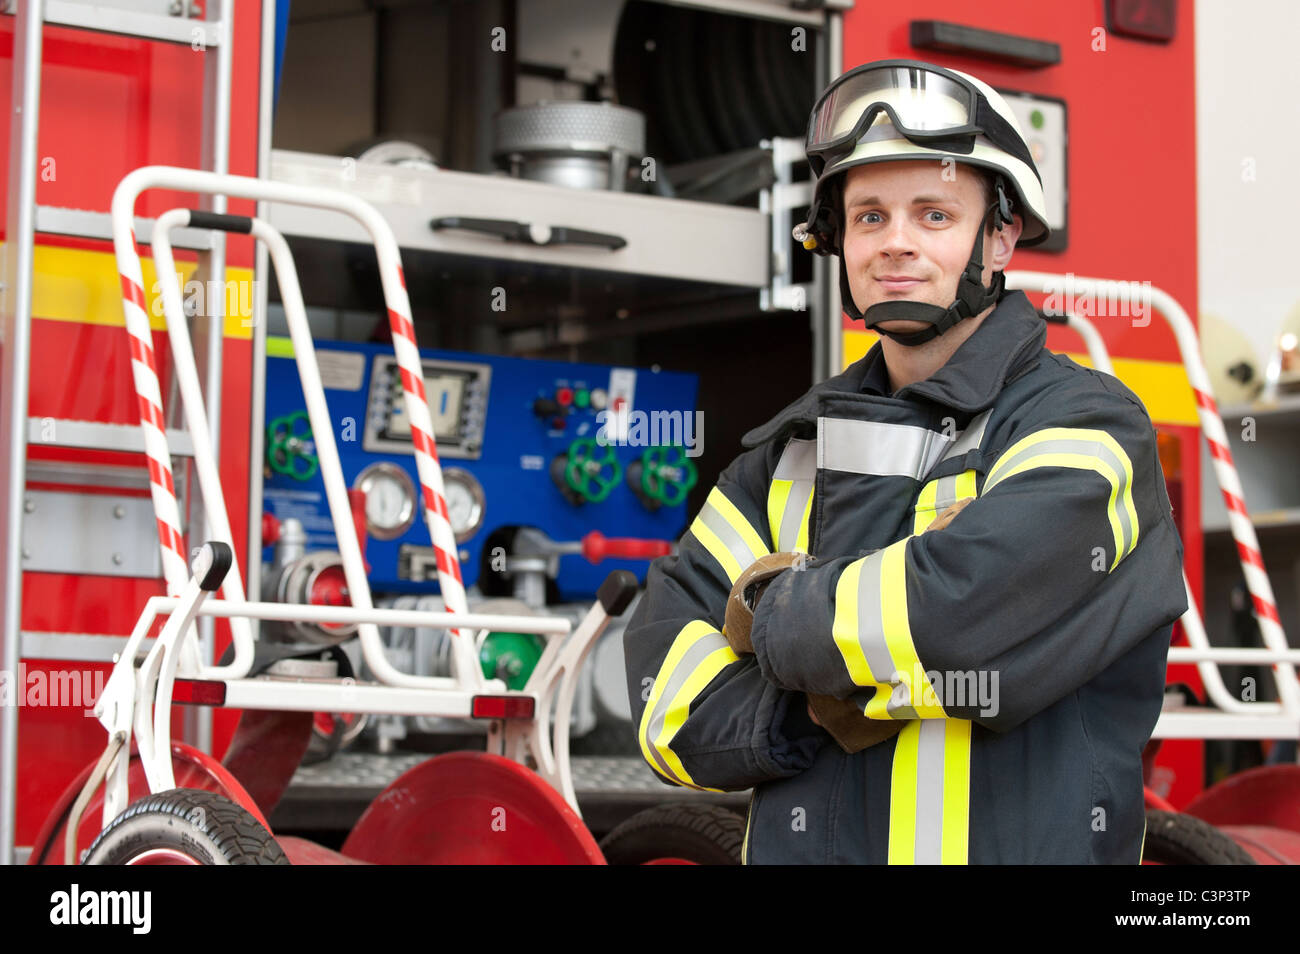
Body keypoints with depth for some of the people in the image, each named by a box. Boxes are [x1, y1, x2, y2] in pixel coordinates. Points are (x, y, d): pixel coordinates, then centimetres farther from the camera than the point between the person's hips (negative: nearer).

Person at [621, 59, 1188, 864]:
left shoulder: (1089, 427, -9)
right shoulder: (792, 451, 7)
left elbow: (959, 612, -25)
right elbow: (669, 703, 1)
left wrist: (770, 611, -10)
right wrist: (818, 715, -17)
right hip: (797, 843, 4)